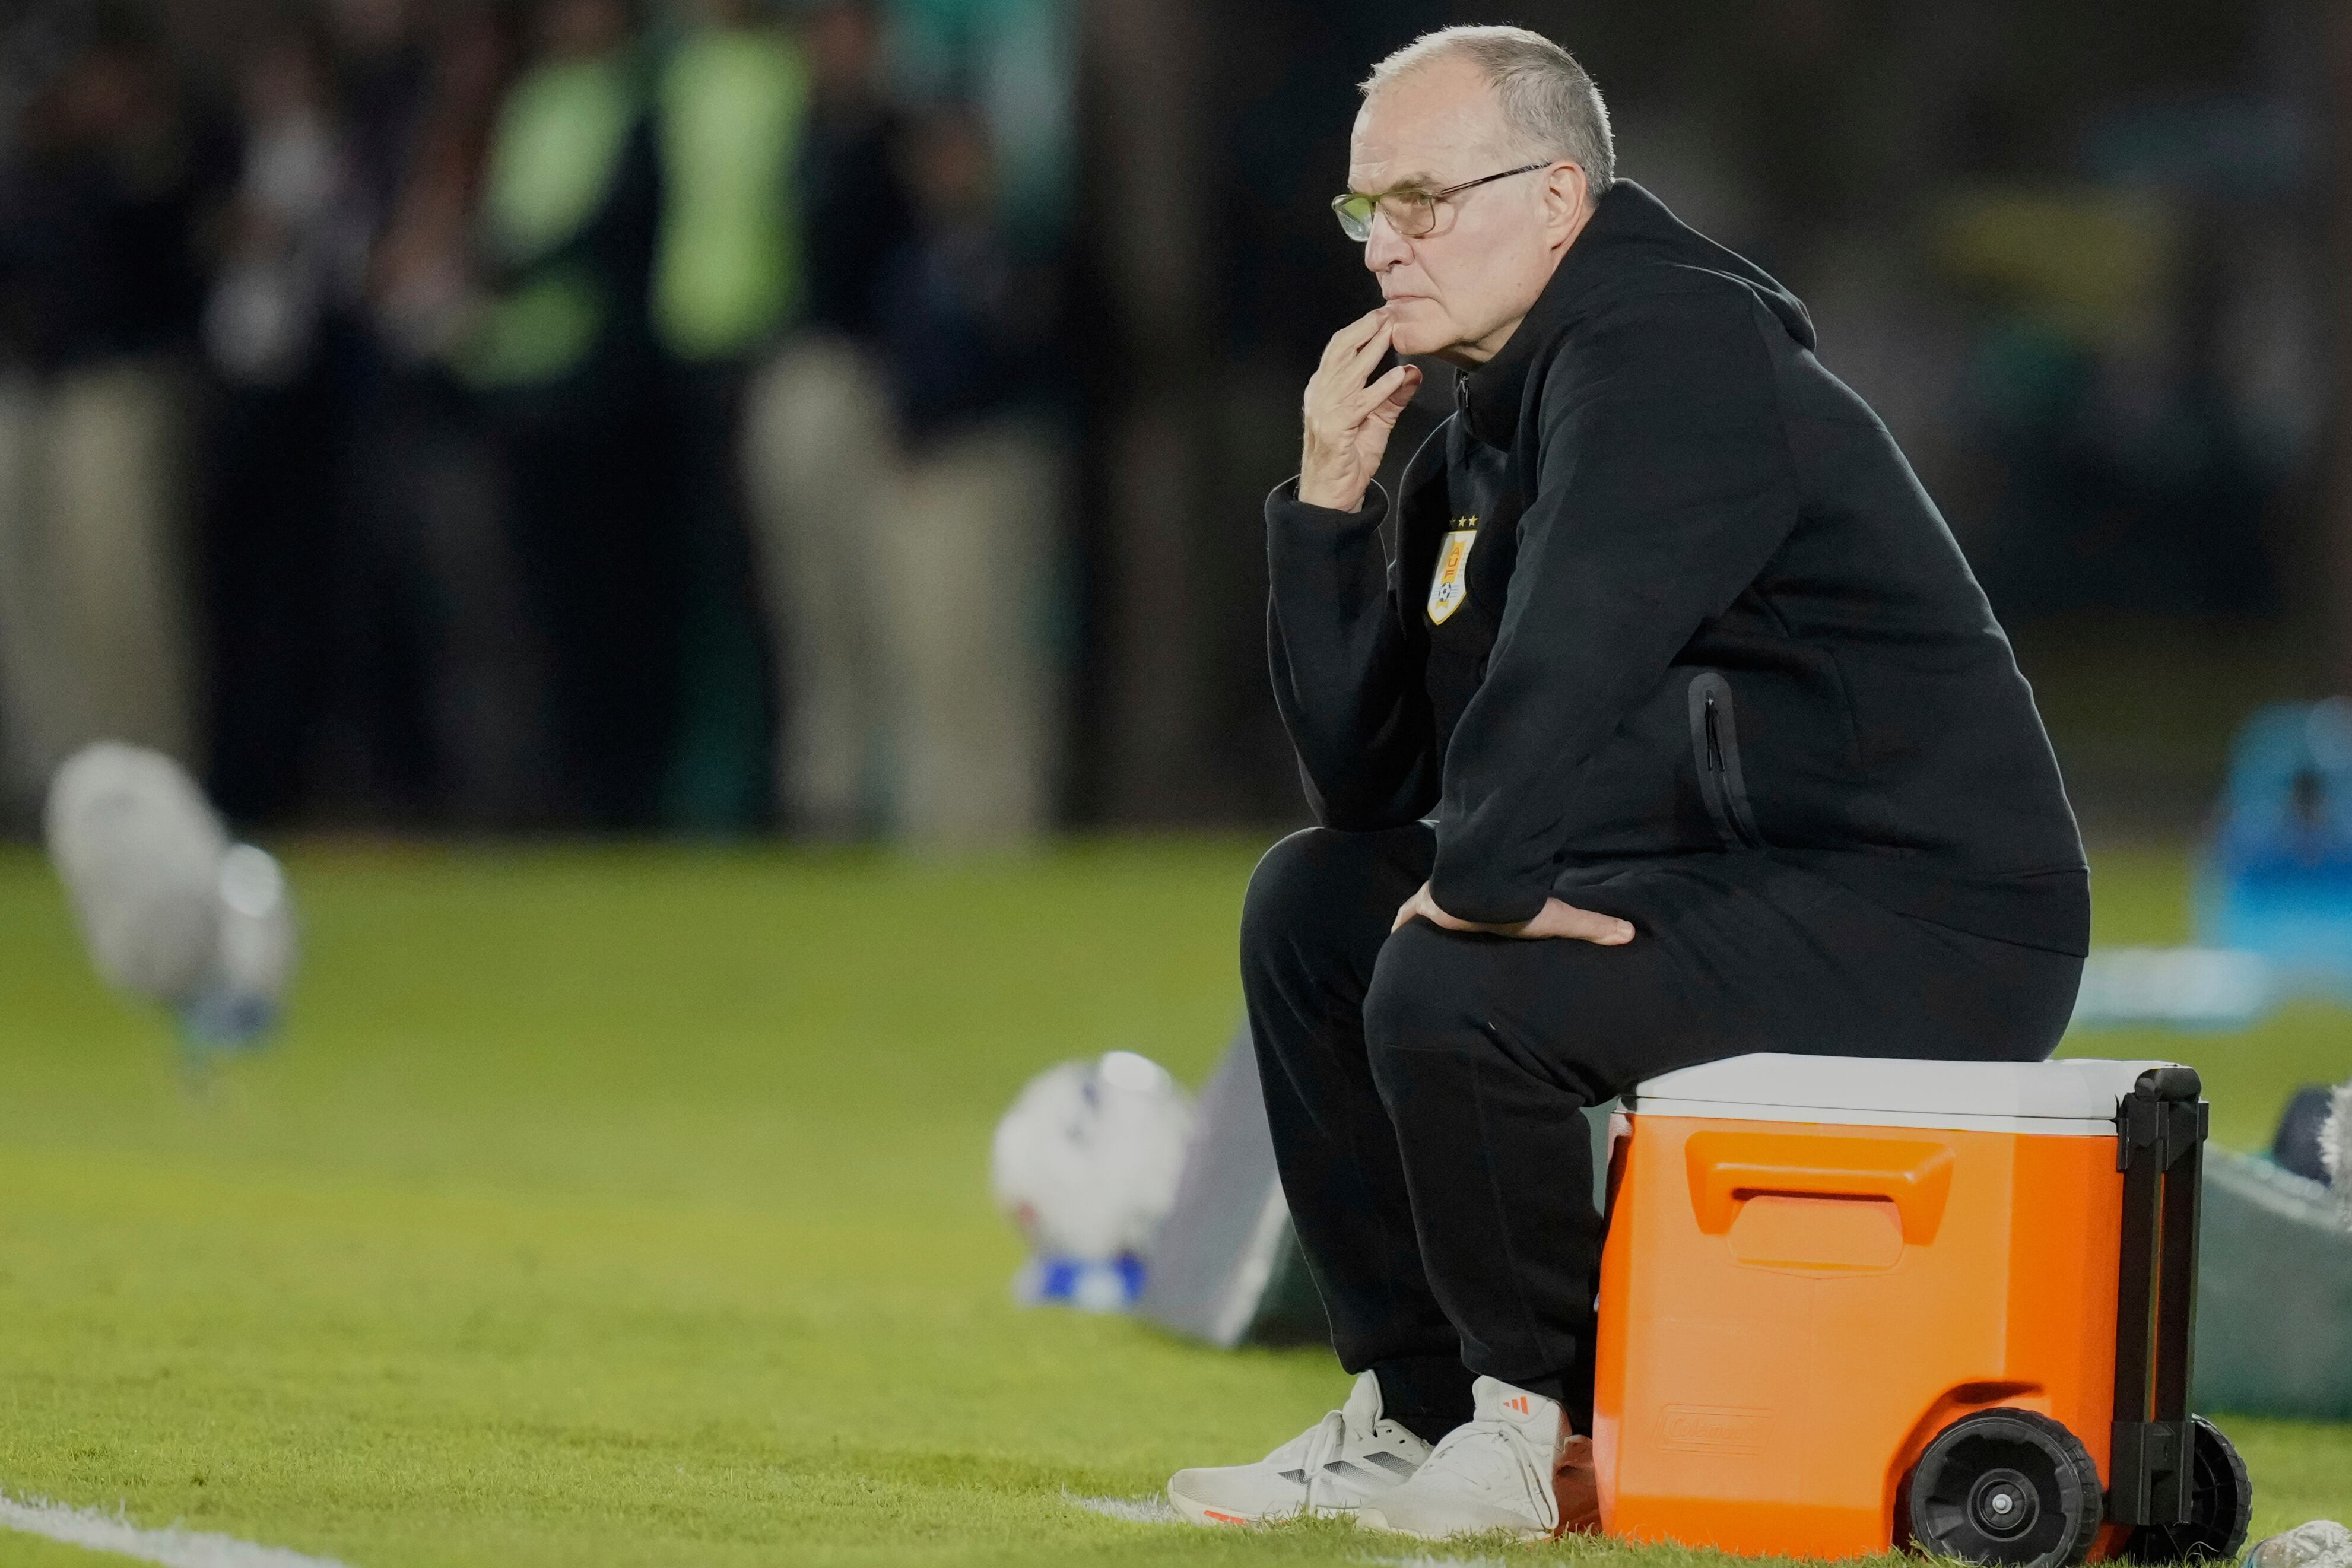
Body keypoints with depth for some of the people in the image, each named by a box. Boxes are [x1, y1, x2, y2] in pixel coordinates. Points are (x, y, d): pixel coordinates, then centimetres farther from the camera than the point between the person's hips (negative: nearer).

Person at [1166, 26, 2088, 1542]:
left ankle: (1547, 1423, -2)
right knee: (1315, 902, 12)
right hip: (1713, 876, 10)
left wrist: (1482, 880, -28)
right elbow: (1362, 775, 14)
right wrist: (1331, 497, 7)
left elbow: (1579, 645, -32)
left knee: (1450, 993, -26)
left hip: (1934, 922, -10)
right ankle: (1414, 1414, 14)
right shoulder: (1479, 437, 15)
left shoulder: (1673, 352, -16)